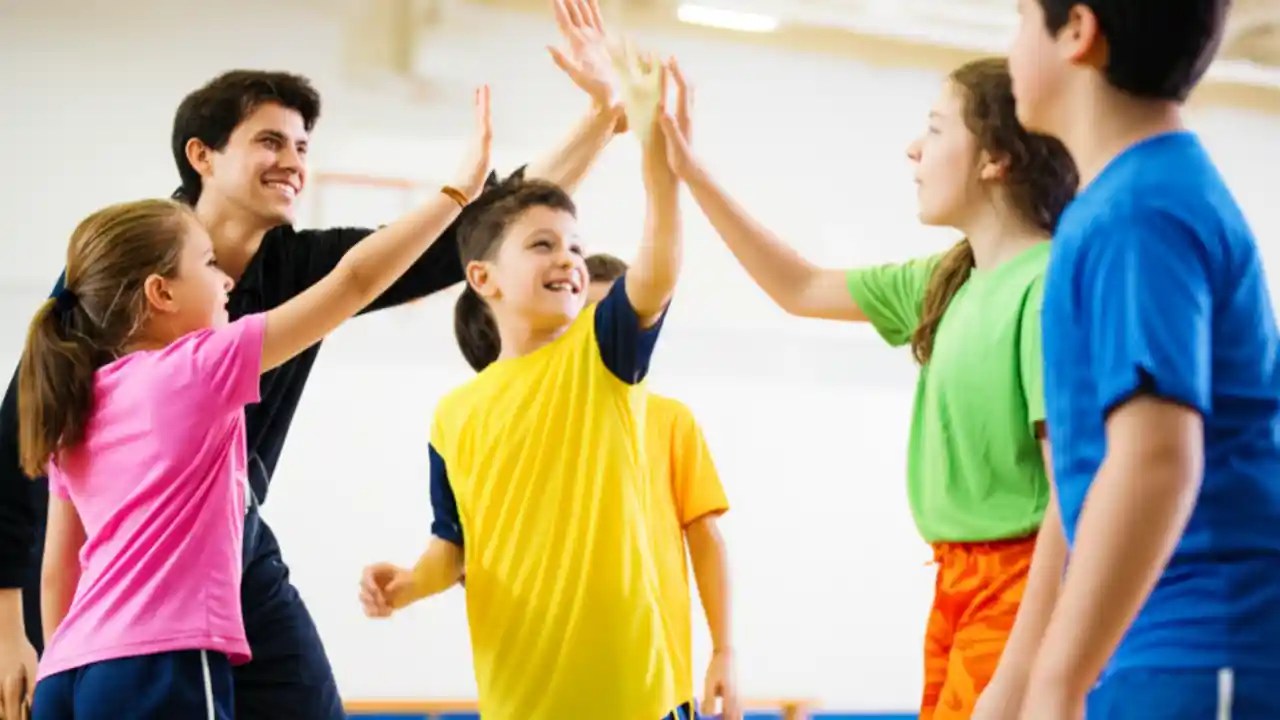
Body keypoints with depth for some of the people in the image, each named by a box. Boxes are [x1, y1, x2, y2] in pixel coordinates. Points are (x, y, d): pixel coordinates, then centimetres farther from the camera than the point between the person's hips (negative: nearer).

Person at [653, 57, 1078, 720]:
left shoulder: (1048, 287, -16)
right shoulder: (946, 282, 9)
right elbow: (800, 289, 23)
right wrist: (688, 170, 20)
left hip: (1019, 586, -8)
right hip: (957, 584, 8)